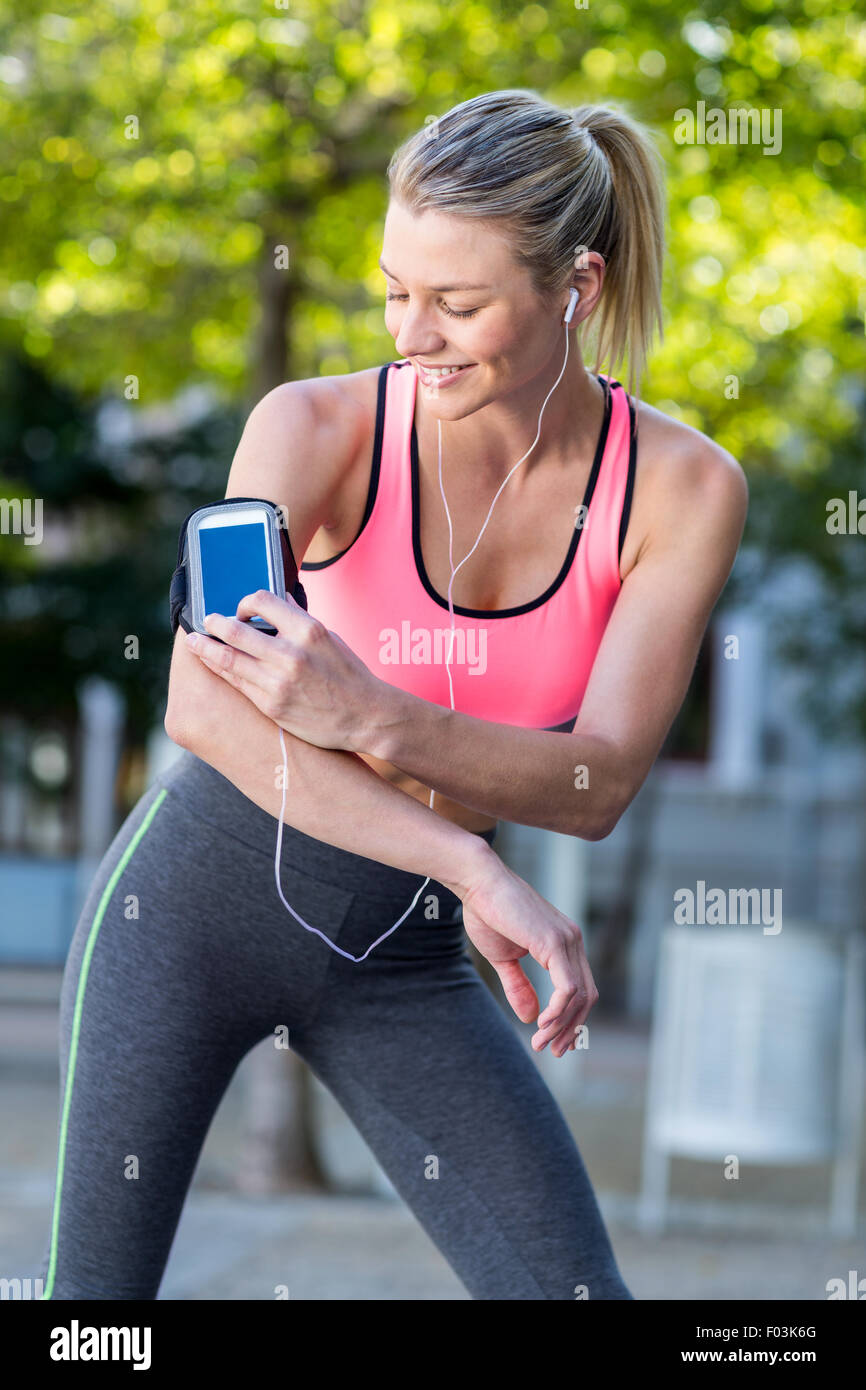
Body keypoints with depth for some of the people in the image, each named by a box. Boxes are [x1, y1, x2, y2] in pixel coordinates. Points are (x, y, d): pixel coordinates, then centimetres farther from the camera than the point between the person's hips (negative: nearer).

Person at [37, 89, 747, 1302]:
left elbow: (598, 783, -16)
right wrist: (470, 867, -34)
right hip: (203, 892, -2)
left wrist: (370, 716, -33)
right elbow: (198, 703, -27)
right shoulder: (318, 430, -13)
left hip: (402, 958, 2)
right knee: (96, 1295, 2)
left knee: (573, 1287, -6)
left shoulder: (683, 488, -8)